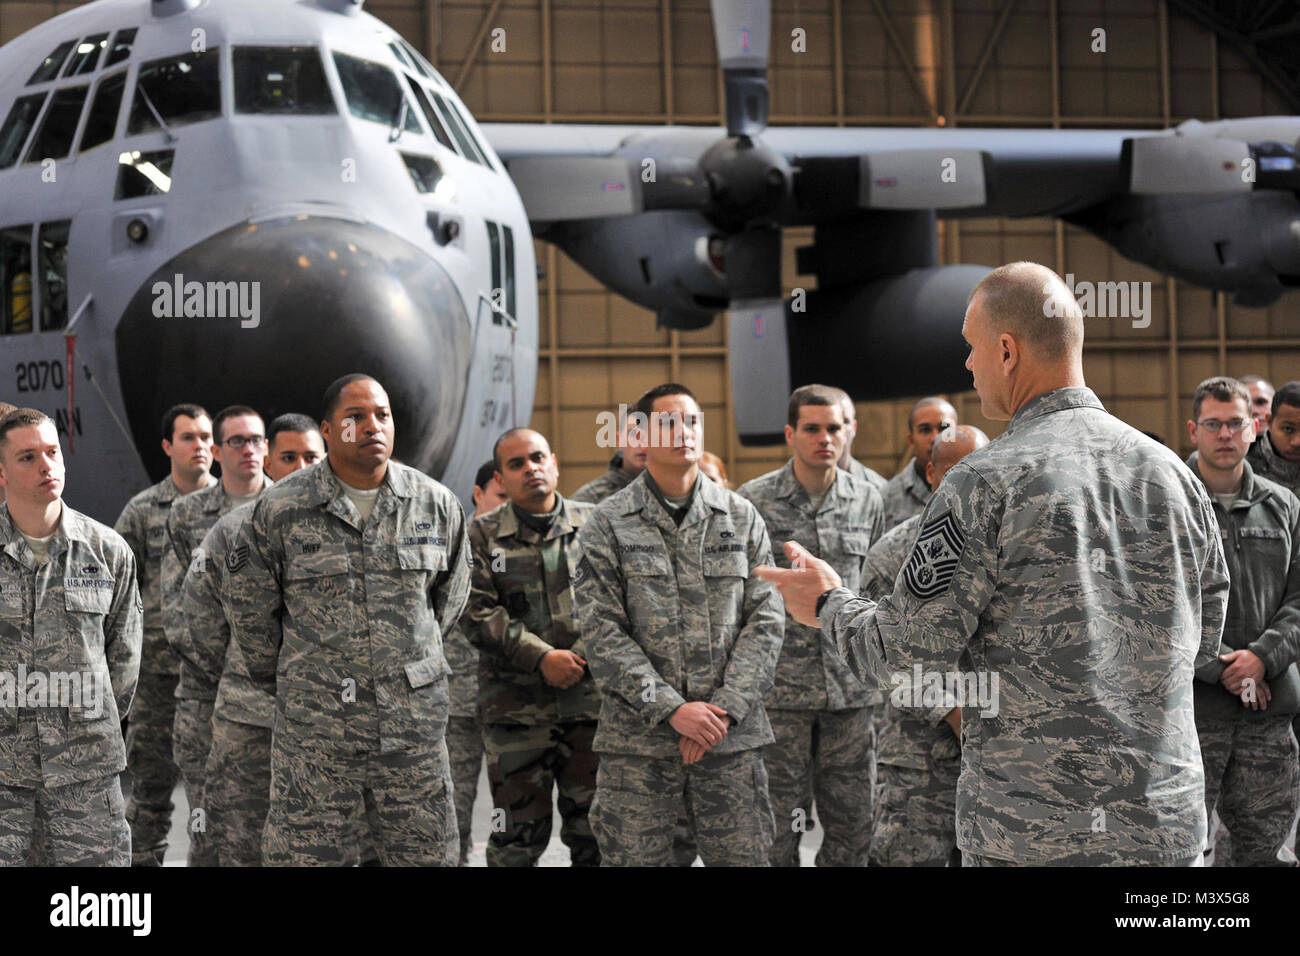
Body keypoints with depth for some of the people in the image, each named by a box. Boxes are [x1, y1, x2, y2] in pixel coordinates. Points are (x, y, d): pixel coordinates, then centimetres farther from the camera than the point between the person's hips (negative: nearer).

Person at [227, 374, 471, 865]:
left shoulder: (436, 504, 4)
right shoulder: (279, 510, -3)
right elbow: (248, 605, 8)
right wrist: (277, 674, 15)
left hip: (415, 721, 2)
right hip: (314, 727, -2)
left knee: (428, 854, 8)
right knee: (302, 853, 2)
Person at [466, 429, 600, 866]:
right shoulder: (482, 534, 6)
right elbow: (478, 612, -4)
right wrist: (541, 657, -12)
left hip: (590, 699, 1)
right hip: (515, 706, -1)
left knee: (595, 830, 3)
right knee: (517, 836, 2)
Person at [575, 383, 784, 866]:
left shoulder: (741, 518, 9)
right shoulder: (607, 525, 3)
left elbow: (766, 619, 4)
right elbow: (602, 632, -4)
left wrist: (726, 709, -8)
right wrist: (671, 709, -12)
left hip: (732, 737, 2)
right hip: (636, 741, -1)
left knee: (744, 856, 2)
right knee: (633, 858, 2)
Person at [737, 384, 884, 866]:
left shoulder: (868, 501, 8)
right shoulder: (753, 501, -3)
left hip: (851, 686, 3)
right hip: (778, 687, -3)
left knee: (854, 825, 7)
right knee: (779, 827, 2)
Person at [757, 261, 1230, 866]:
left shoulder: (985, 482, -13)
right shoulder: (1175, 474, 4)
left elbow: (906, 658, -10)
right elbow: (1204, 641, 14)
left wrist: (829, 605, 9)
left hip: (1035, 832, -5)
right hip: (1168, 823, 5)